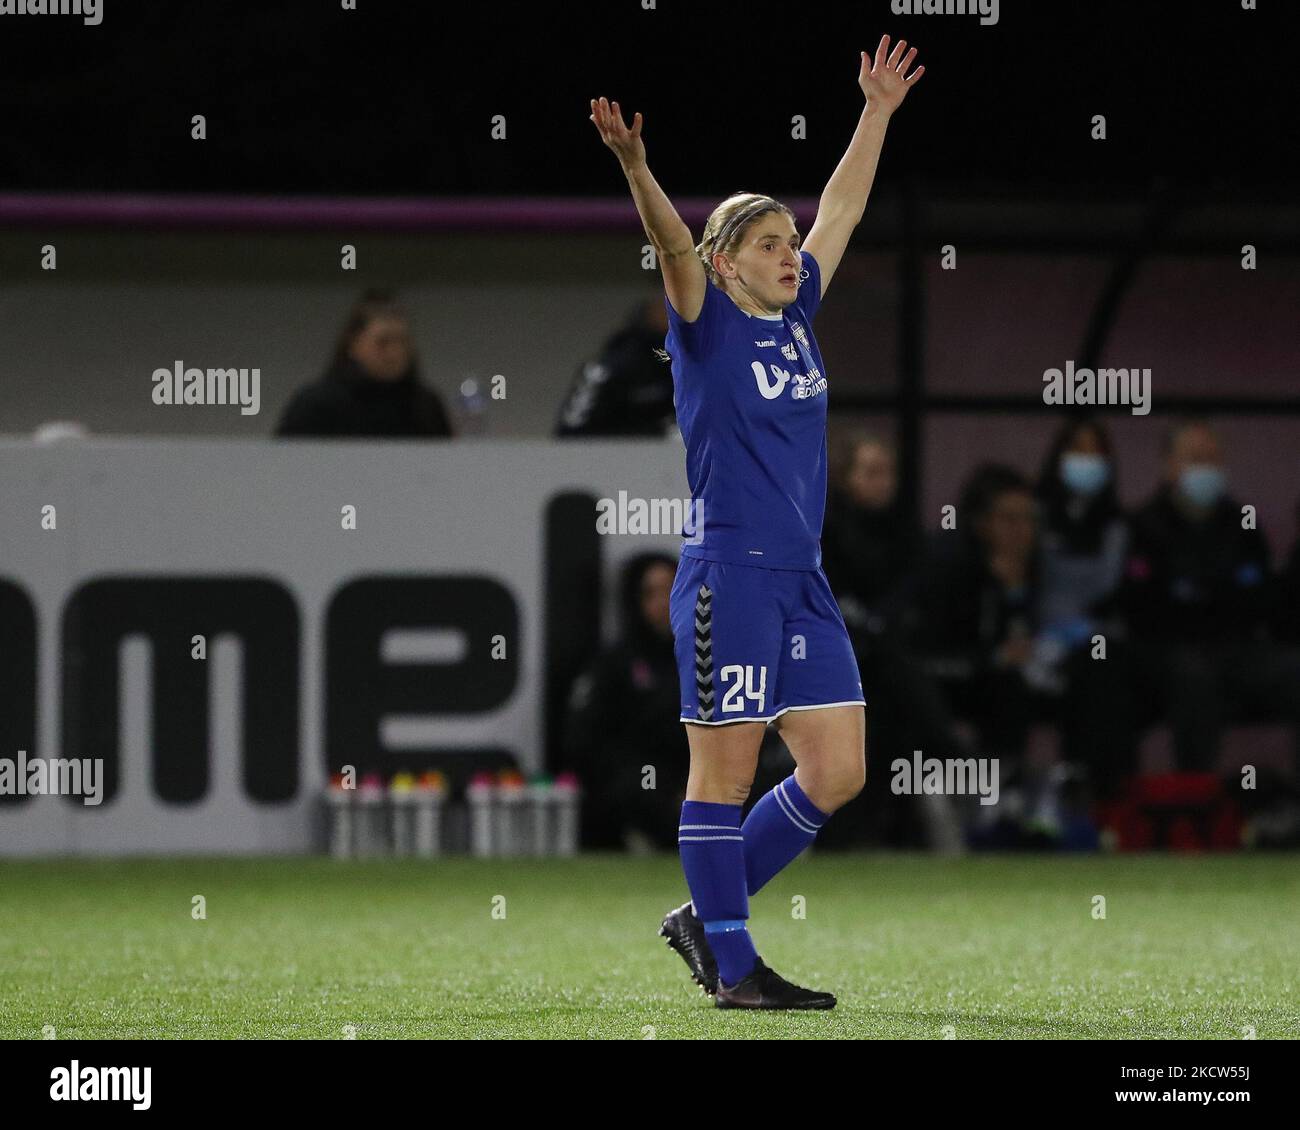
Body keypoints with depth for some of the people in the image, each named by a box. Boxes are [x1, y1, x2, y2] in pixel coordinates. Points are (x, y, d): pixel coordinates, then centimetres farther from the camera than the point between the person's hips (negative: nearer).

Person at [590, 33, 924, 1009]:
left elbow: (842, 210, 21)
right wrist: (635, 166, -38)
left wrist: (877, 114, 22)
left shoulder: (795, 315, 13)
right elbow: (673, 243, -22)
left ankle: (705, 915, 18)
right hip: (729, 573, -8)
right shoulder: (708, 325, -4)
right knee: (725, 771, -2)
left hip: (802, 580, 8)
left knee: (839, 772, 5)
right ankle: (734, 967, 3)